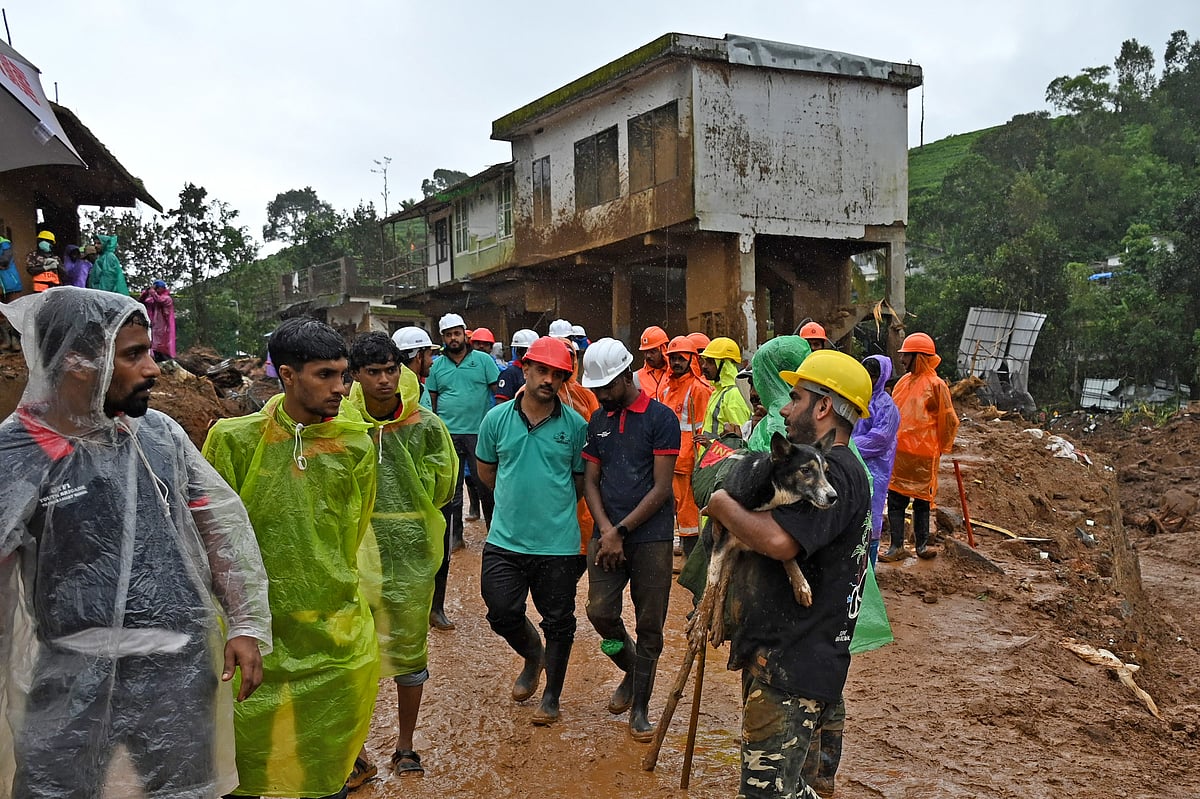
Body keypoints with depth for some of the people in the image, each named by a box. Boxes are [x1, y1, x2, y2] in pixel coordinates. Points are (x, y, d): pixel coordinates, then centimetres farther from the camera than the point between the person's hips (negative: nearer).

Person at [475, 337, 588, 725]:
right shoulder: (497, 419, 0)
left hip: (558, 543, -1)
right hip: (505, 538, 2)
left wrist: (552, 501, 6)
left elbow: (581, 482, 6)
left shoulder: (576, 425, -5)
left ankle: (552, 695, 29)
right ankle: (532, 656, 35)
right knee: (502, 613, 2)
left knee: (558, 621, 9)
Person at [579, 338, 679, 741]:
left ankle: (639, 706, 17)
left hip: (651, 535, -4)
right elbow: (590, 481, 10)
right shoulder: (598, 421, 11)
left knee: (649, 624, 2)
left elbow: (661, 488, -10)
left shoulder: (661, 418, -6)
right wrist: (606, 530, -6)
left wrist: (621, 531, -12)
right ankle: (631, 670, 25)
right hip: (608, 533, 4)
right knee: (600, 611, -4)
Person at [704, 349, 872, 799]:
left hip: (791, 666, -11)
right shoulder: (832, 466, 18)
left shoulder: (832, 471, -18)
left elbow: (779, 540, -33)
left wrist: (722, 504, -16)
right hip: (781, 658, 11)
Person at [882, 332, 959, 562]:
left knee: (921, 501, 7)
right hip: (898, 452, 6)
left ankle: (922, 544, 20)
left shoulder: (935, 385, -9)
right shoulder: (903, 382, 11)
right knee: (895, 500, 6)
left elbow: (948, 420, -4)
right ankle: (897, 547, 13)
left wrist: (941, 448, 2)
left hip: (922, 456, -6)